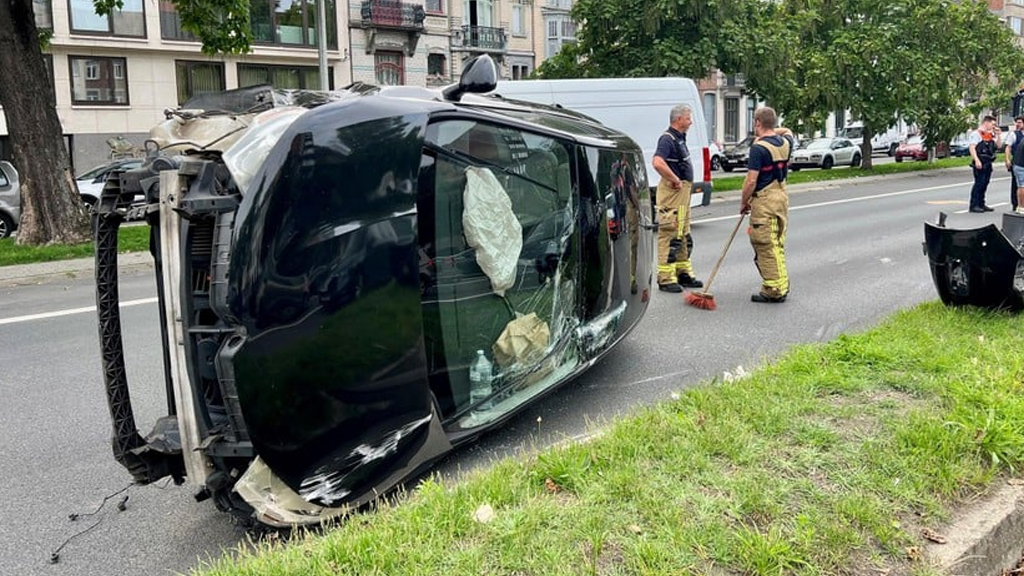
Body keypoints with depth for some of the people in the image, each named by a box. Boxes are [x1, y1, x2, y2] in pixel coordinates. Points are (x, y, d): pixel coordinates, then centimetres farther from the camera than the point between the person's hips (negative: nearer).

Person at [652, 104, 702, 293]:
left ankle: (683, 273, 27)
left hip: (683, 190, 11)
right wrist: (675, 180, -24)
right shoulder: (667, 139, -15)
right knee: (669, 235, -8)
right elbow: (658, 163, -32)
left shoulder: (679, 139, 17)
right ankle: (666, 279, -4)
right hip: (672, 191, -11)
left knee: (683, 236, 17)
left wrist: (683, 183, 16)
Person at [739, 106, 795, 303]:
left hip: (764, 201, -8)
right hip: (782, 197, 9)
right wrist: (772, 132, 23)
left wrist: (744, 202, -5)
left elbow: (751, 181, -18)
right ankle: (781, 286, 21)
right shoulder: (785, 143, 8)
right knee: (778, 245, 15)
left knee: (765, 247, -3)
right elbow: (787, 131, 36)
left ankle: (773, 290, -1)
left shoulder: (759, 148, -16)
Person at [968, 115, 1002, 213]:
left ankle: (981, 204, 18)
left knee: (985, 184, 11)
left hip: (988, 163, 8)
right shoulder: (976, 133, -7)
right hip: (980, 163, -8)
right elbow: (972, 147, -16)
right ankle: (974, 205, -8)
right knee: (979, 183, -10)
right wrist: (976, 160, -25)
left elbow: (998, 146, 21)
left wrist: (998, 135, 9)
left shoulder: (990, 135, 18)